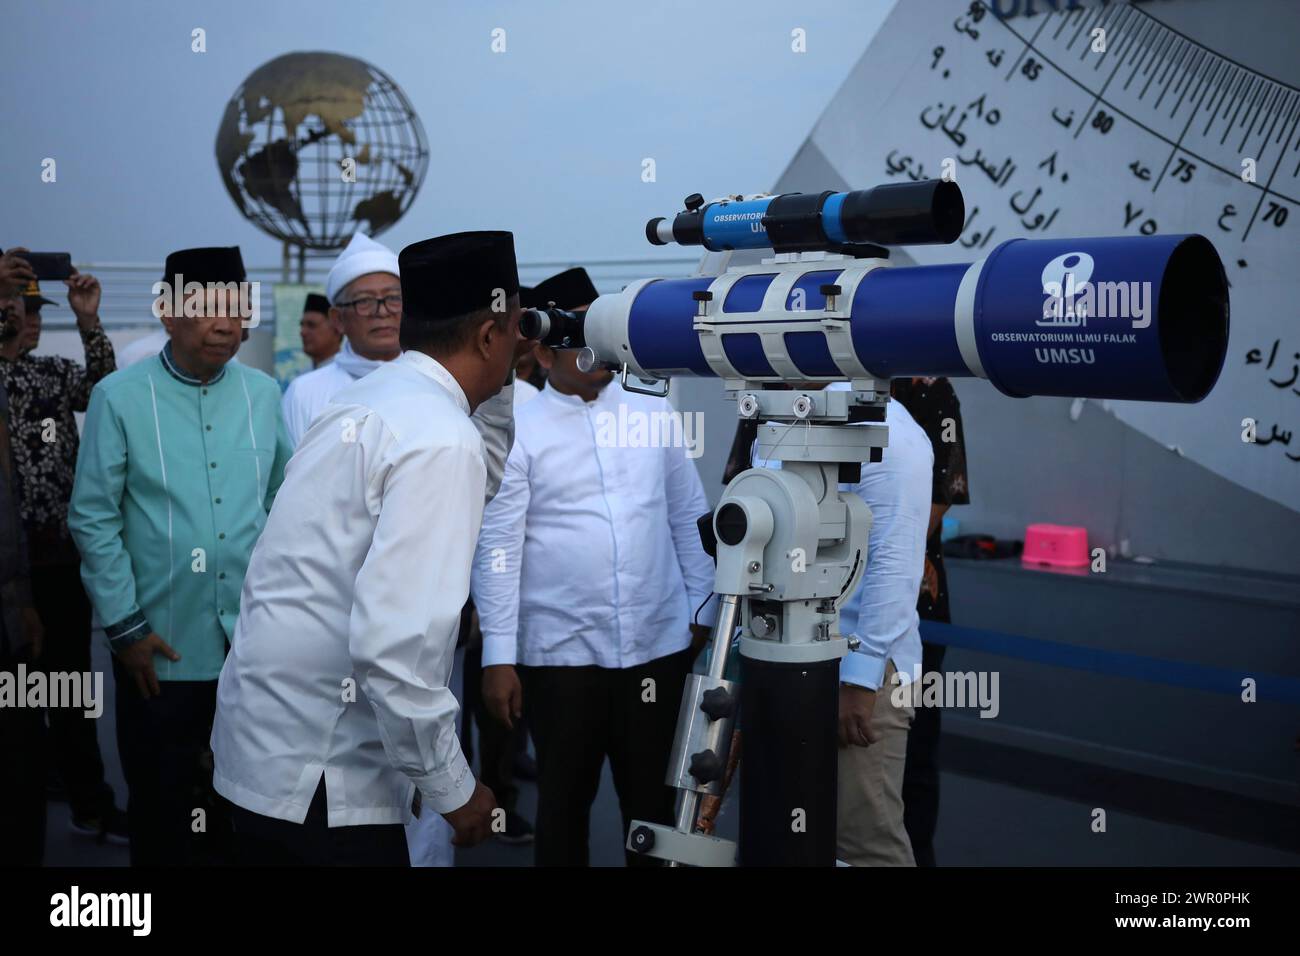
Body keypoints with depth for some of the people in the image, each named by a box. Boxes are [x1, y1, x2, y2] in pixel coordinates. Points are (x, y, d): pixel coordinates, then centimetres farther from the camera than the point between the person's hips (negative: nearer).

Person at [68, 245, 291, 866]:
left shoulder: (265, 394, 2)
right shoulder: (119, 396, -9)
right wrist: (125, 626, -8)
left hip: (253, 638, 3)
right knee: (161, 804, 13)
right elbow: (93, 519, -7)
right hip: (162, 645, -3)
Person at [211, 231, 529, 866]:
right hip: (322, 774, -9)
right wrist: (452, 786, -16)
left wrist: (497, 389, 15)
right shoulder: (440, 440, -21)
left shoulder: (367, 399, 7)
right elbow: (397, 644, -28)